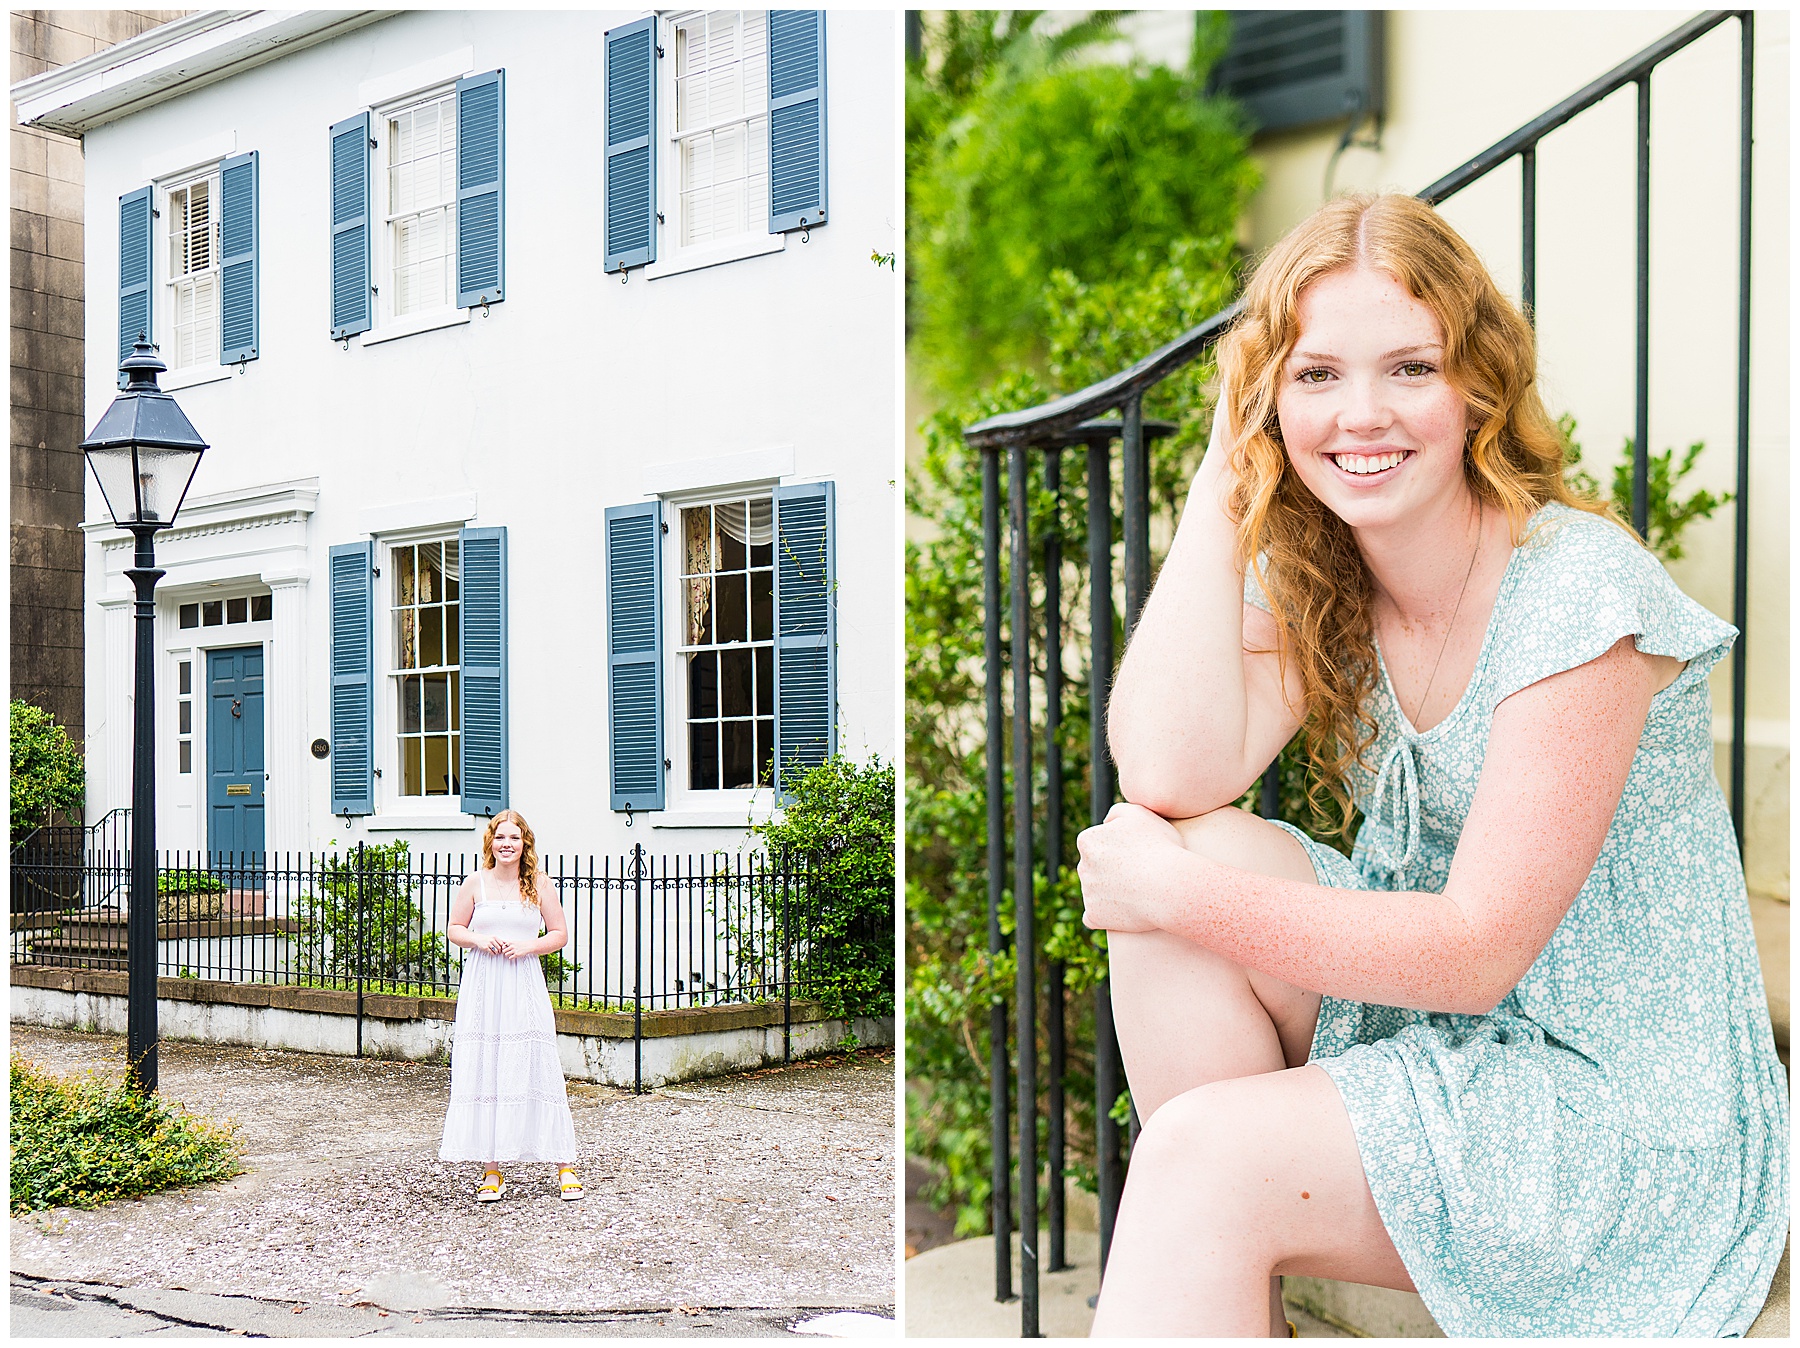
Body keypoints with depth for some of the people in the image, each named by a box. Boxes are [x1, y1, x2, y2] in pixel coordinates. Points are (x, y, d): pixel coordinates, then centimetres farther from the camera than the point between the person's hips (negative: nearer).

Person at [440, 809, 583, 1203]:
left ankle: (565, 1165, 4)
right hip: (482, 986, 1)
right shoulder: (476, 882, 6)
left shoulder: (539, 884, 4)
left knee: (538, 1069, -3)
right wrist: (480, 940, -9)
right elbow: (454, 929, 11)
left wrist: (529, 946, -10)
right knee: (483, 1072, -1)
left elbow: (560, 934, 7)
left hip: (524, 984, -1)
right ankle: (491, 1170, 6)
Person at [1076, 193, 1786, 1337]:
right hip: (1419, 1012, 7)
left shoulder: (1575, 586, -19)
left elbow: (1477, 951, -21)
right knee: (1193, 852, -18)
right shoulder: (1312, 579, 1)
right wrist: (1222, 480, -13)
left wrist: (1177, 894, -18)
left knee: (1205, 1155, -28)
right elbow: (1171, 777, -19)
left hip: (1624, 1104, -7)